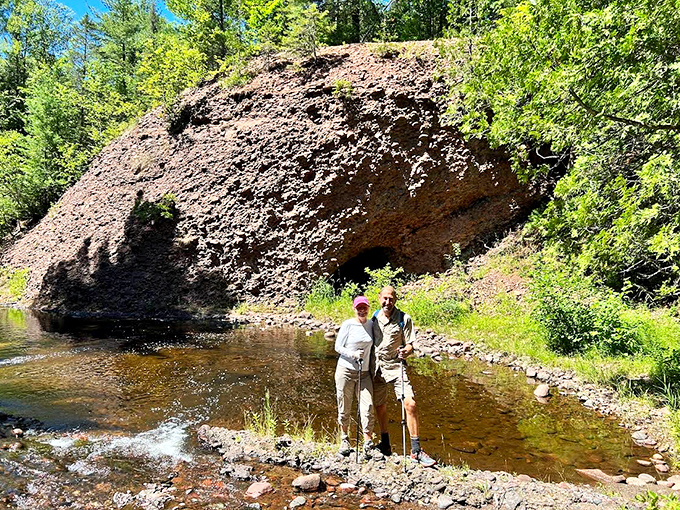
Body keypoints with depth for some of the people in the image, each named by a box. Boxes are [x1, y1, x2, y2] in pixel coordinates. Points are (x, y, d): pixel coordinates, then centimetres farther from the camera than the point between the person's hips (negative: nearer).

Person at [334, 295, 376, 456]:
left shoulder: (371, 324, 6)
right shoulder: (348, 325, -6)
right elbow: (338, 347, -3)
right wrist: (353, 354, -19)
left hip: (365, 372, 3)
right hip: (345, 371, -3)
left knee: (368, 407, -8)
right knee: (344, 408, 7)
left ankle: (368, 443, 1)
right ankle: (345, 438, 28)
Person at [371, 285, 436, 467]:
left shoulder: (404, 319, -6)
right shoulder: (374, 317, 5)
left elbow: (410, 344, -6)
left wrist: (406, 352, -28)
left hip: (395, 366, -4)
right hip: (377, 366, 4)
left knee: (410, 404, -15)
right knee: (380, 407, 12)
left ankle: (416, 450, -5)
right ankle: (385, 445, 32)